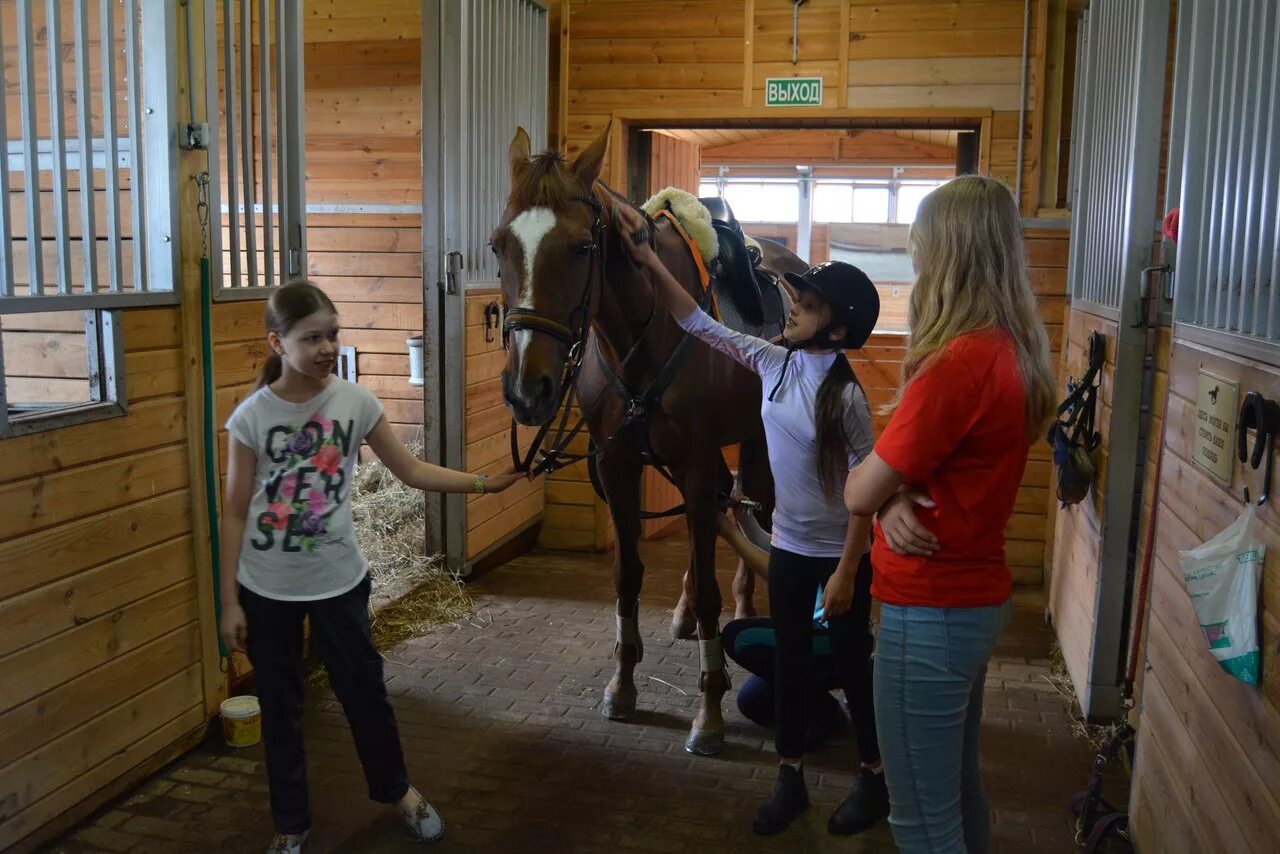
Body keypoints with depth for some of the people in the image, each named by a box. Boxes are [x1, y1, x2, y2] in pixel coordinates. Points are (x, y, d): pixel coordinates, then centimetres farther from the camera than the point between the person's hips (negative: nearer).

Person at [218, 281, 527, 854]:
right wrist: (229, 601, -6)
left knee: (364, 689, 14)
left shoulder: (355, 402, -7)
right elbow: (235, 514, -6)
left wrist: (483, 483, -10)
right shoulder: (251, 416, -11)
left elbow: (411, 471, 0)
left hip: (338, 580, 1)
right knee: (280, 708, 12)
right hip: (266, 589, -1)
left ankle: (397, 789, 39)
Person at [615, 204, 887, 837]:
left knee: (851, 664, 10)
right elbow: (700, 325, 0)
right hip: (788, 546, 6)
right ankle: (790, 778, 31)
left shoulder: (845, 395, -20)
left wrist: (845, 572, -17)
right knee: (790, 661, 15)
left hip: (840, 554, -5)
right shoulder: (774, 364, -4)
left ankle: (874, 778, 31)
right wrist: (647, 259, -6)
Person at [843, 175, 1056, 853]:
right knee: (959, 790, 24)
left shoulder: (958, 362, -24)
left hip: (929, 613, -9)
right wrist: (899, 495, -11)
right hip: (977, 596, 9)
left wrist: (886, 489, 4)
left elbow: (858, 494, -18)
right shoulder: (1015, 351, 5)